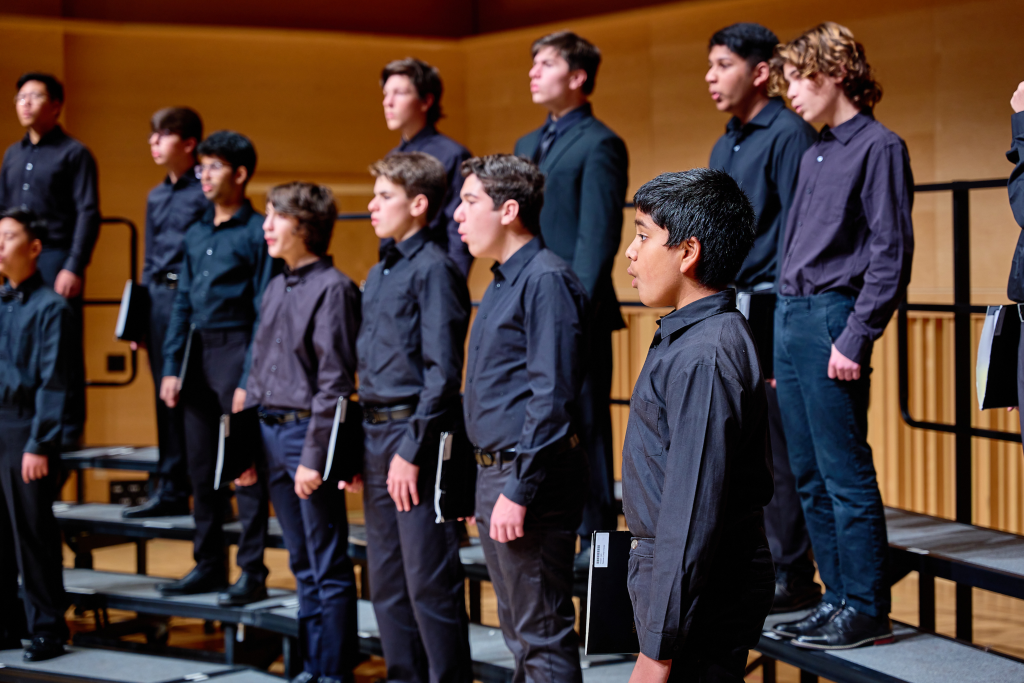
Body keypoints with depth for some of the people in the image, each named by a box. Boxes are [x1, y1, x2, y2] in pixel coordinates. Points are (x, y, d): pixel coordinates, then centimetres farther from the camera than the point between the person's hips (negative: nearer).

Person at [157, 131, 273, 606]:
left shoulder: (256, 232, -7)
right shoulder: (196, 235, 14)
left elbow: (265, 312, -10)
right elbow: (182, 304, 17)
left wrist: (251, 379, -15)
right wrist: (171, 367, 9)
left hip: (237, 350, -7)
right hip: (198, 353, 7)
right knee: (202, 468, 11)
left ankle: (252, 573, 1)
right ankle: (209, 566, 21)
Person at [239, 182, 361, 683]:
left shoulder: (333, 289, -11)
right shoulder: (275, 290, 14)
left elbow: (334, 383, -15)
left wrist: (314, 457, -18)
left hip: (308, 432, -8)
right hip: (271, 434, 8)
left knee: (329, 567, 0)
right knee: (302, 564, 14)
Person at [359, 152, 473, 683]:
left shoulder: (433, 269, -12)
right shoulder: (378, 274, 16)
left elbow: (441, 372, -16)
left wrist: (412, 450, -19)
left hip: (417, 434, -9)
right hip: (376, 435, 9)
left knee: (430, 580, -4)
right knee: (387, 579, 15)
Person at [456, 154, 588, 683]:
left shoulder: (545, 281, -16)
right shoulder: (503, 282, 15)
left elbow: (551, 398, -22)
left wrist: (519, 490, -23)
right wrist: (487, 484, 18)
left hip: (528, 479, -10)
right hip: (494, 473, 10)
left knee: (544, 638, -5)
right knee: (519, 634, 17)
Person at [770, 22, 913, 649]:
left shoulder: (878, 147, -7)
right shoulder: (815, 155, 18)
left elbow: (890, 254, -13)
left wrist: (855, 339, -17)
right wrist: (779, 336, 17)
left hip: (832, 319, -9)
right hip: (790, 317, 9)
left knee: (845, 473, -6)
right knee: (809, 476, 10)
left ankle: (867, 609, 0)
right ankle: (840, 598, 17)